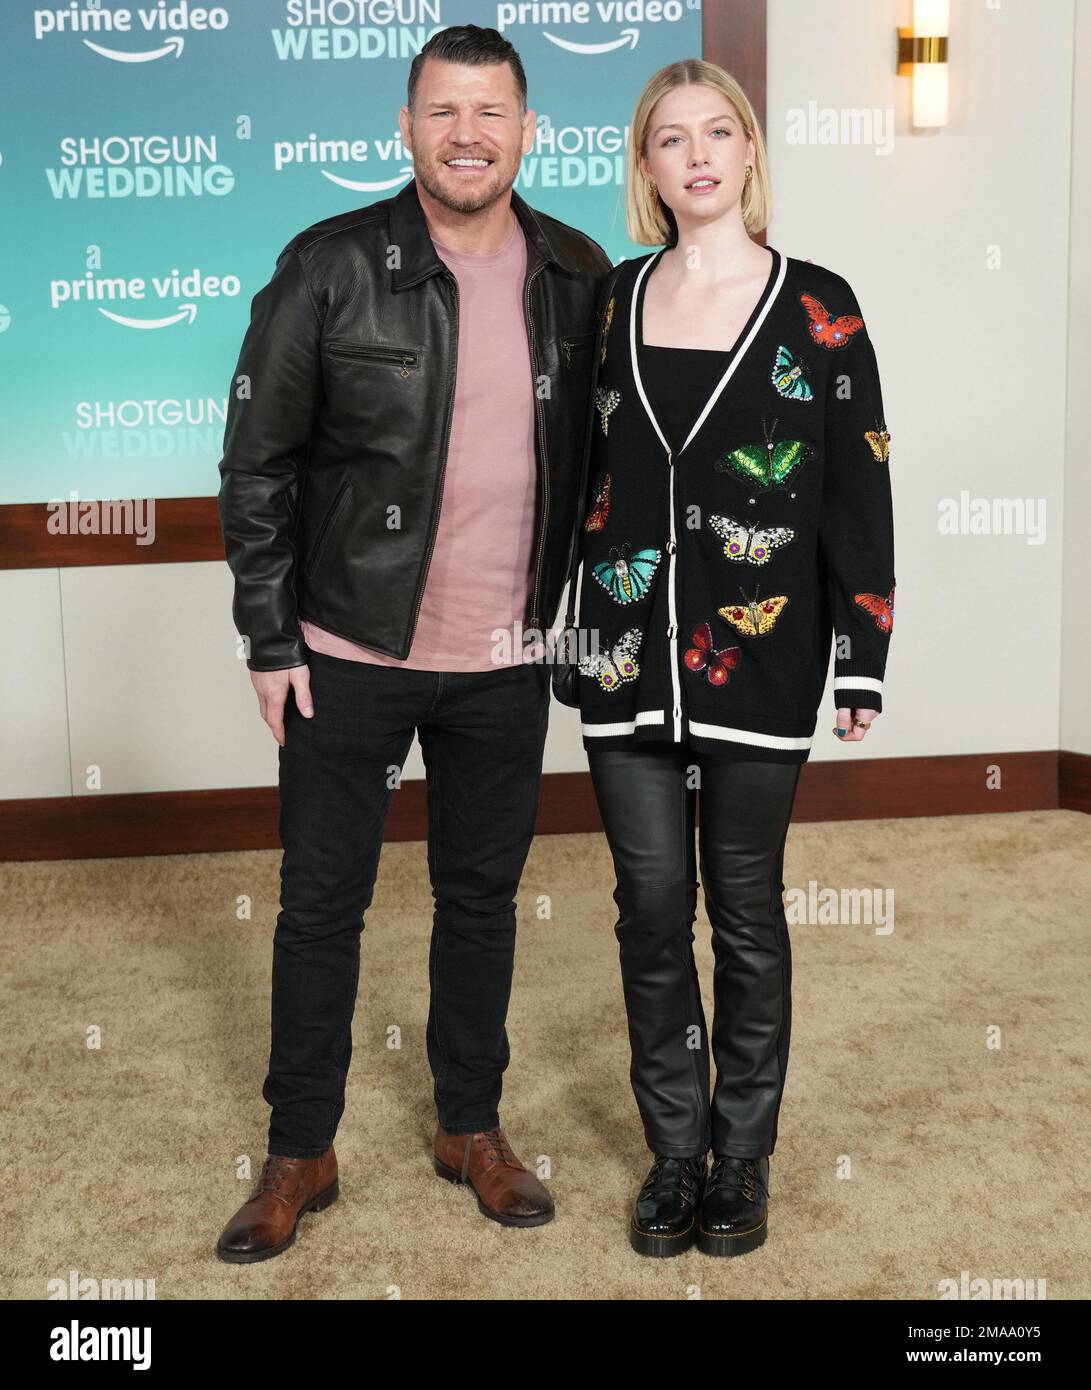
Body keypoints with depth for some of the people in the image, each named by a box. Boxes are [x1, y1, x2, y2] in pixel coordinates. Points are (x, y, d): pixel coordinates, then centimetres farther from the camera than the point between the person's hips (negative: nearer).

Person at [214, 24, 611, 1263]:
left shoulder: (578, 275, 2)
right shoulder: (329, 268, -8)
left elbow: (595, 453, 12)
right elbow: (256, 461, -4)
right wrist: (270, 640, -6)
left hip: (507, 663, 3)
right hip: (350, 654, -2)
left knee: (483, 895, 14)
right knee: (320, 904, 7)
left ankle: (470, 1127, 33)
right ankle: (299, 1154, 25)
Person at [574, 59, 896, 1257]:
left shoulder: (817, 308, -1)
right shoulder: (611, 303, 8)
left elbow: (859, 493, -2)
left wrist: (863, 663, -5)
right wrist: (557, 627, 12)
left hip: (761, 660, -2)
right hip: (627, 653, 3)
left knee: (745, 910, 8)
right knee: (651, 905, 6)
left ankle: (742, 1152, 25)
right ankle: (674, 1147, 24)